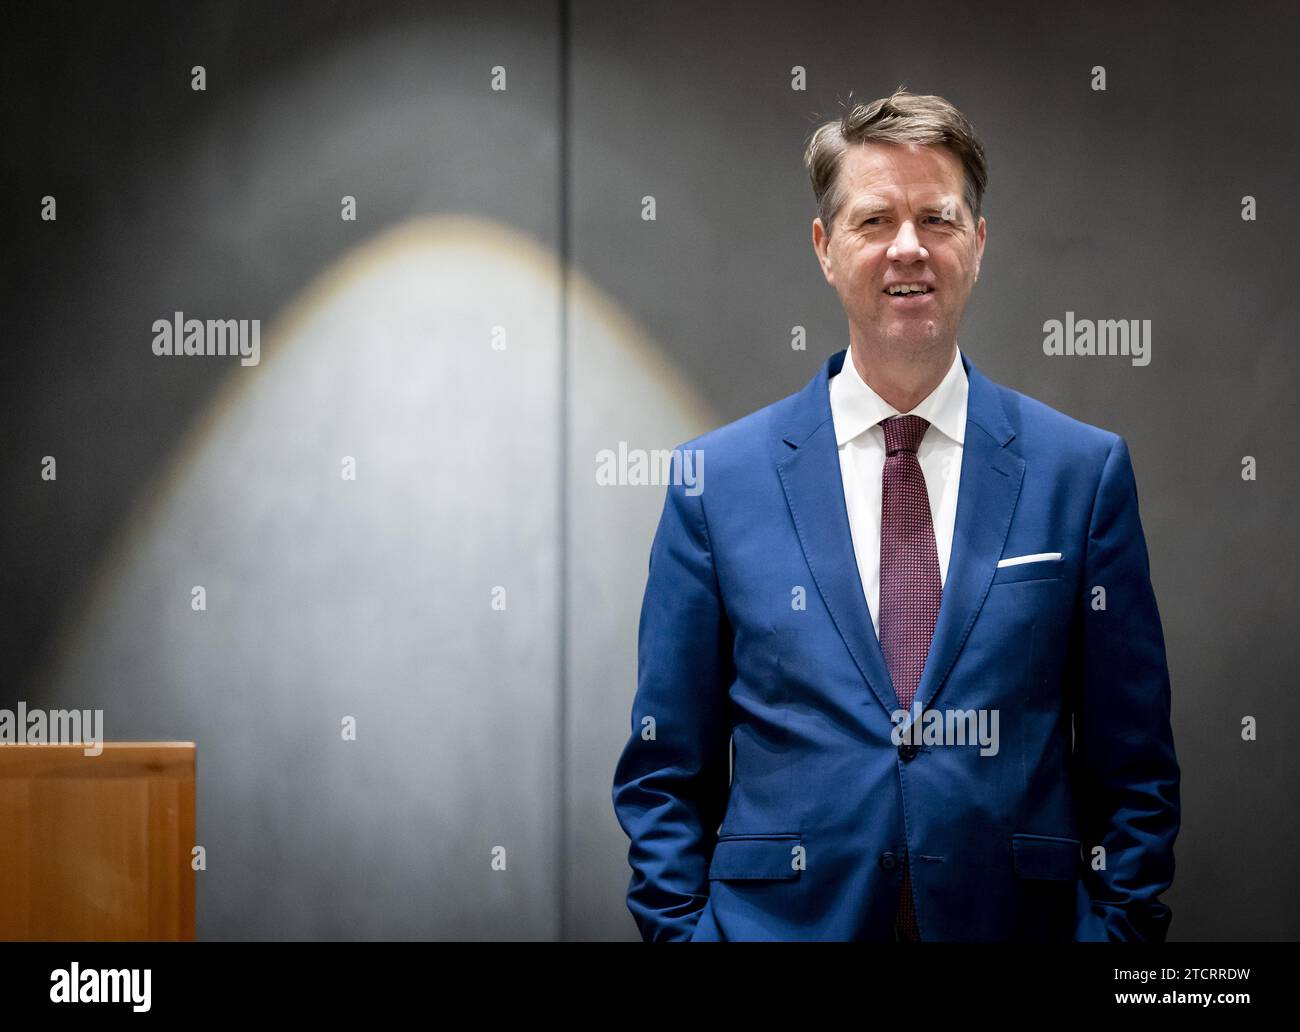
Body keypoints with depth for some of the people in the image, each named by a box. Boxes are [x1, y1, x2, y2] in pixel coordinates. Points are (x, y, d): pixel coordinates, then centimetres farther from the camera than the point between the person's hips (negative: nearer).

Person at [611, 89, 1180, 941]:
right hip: (783, 917, 0)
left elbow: (1133, 767, 2)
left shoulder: (1084, 471, 1)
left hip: (1018, 922, 1)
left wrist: (1117, 926, -6)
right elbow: (665, 772, 3)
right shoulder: (716, 480, 0)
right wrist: (681, 926, -7)